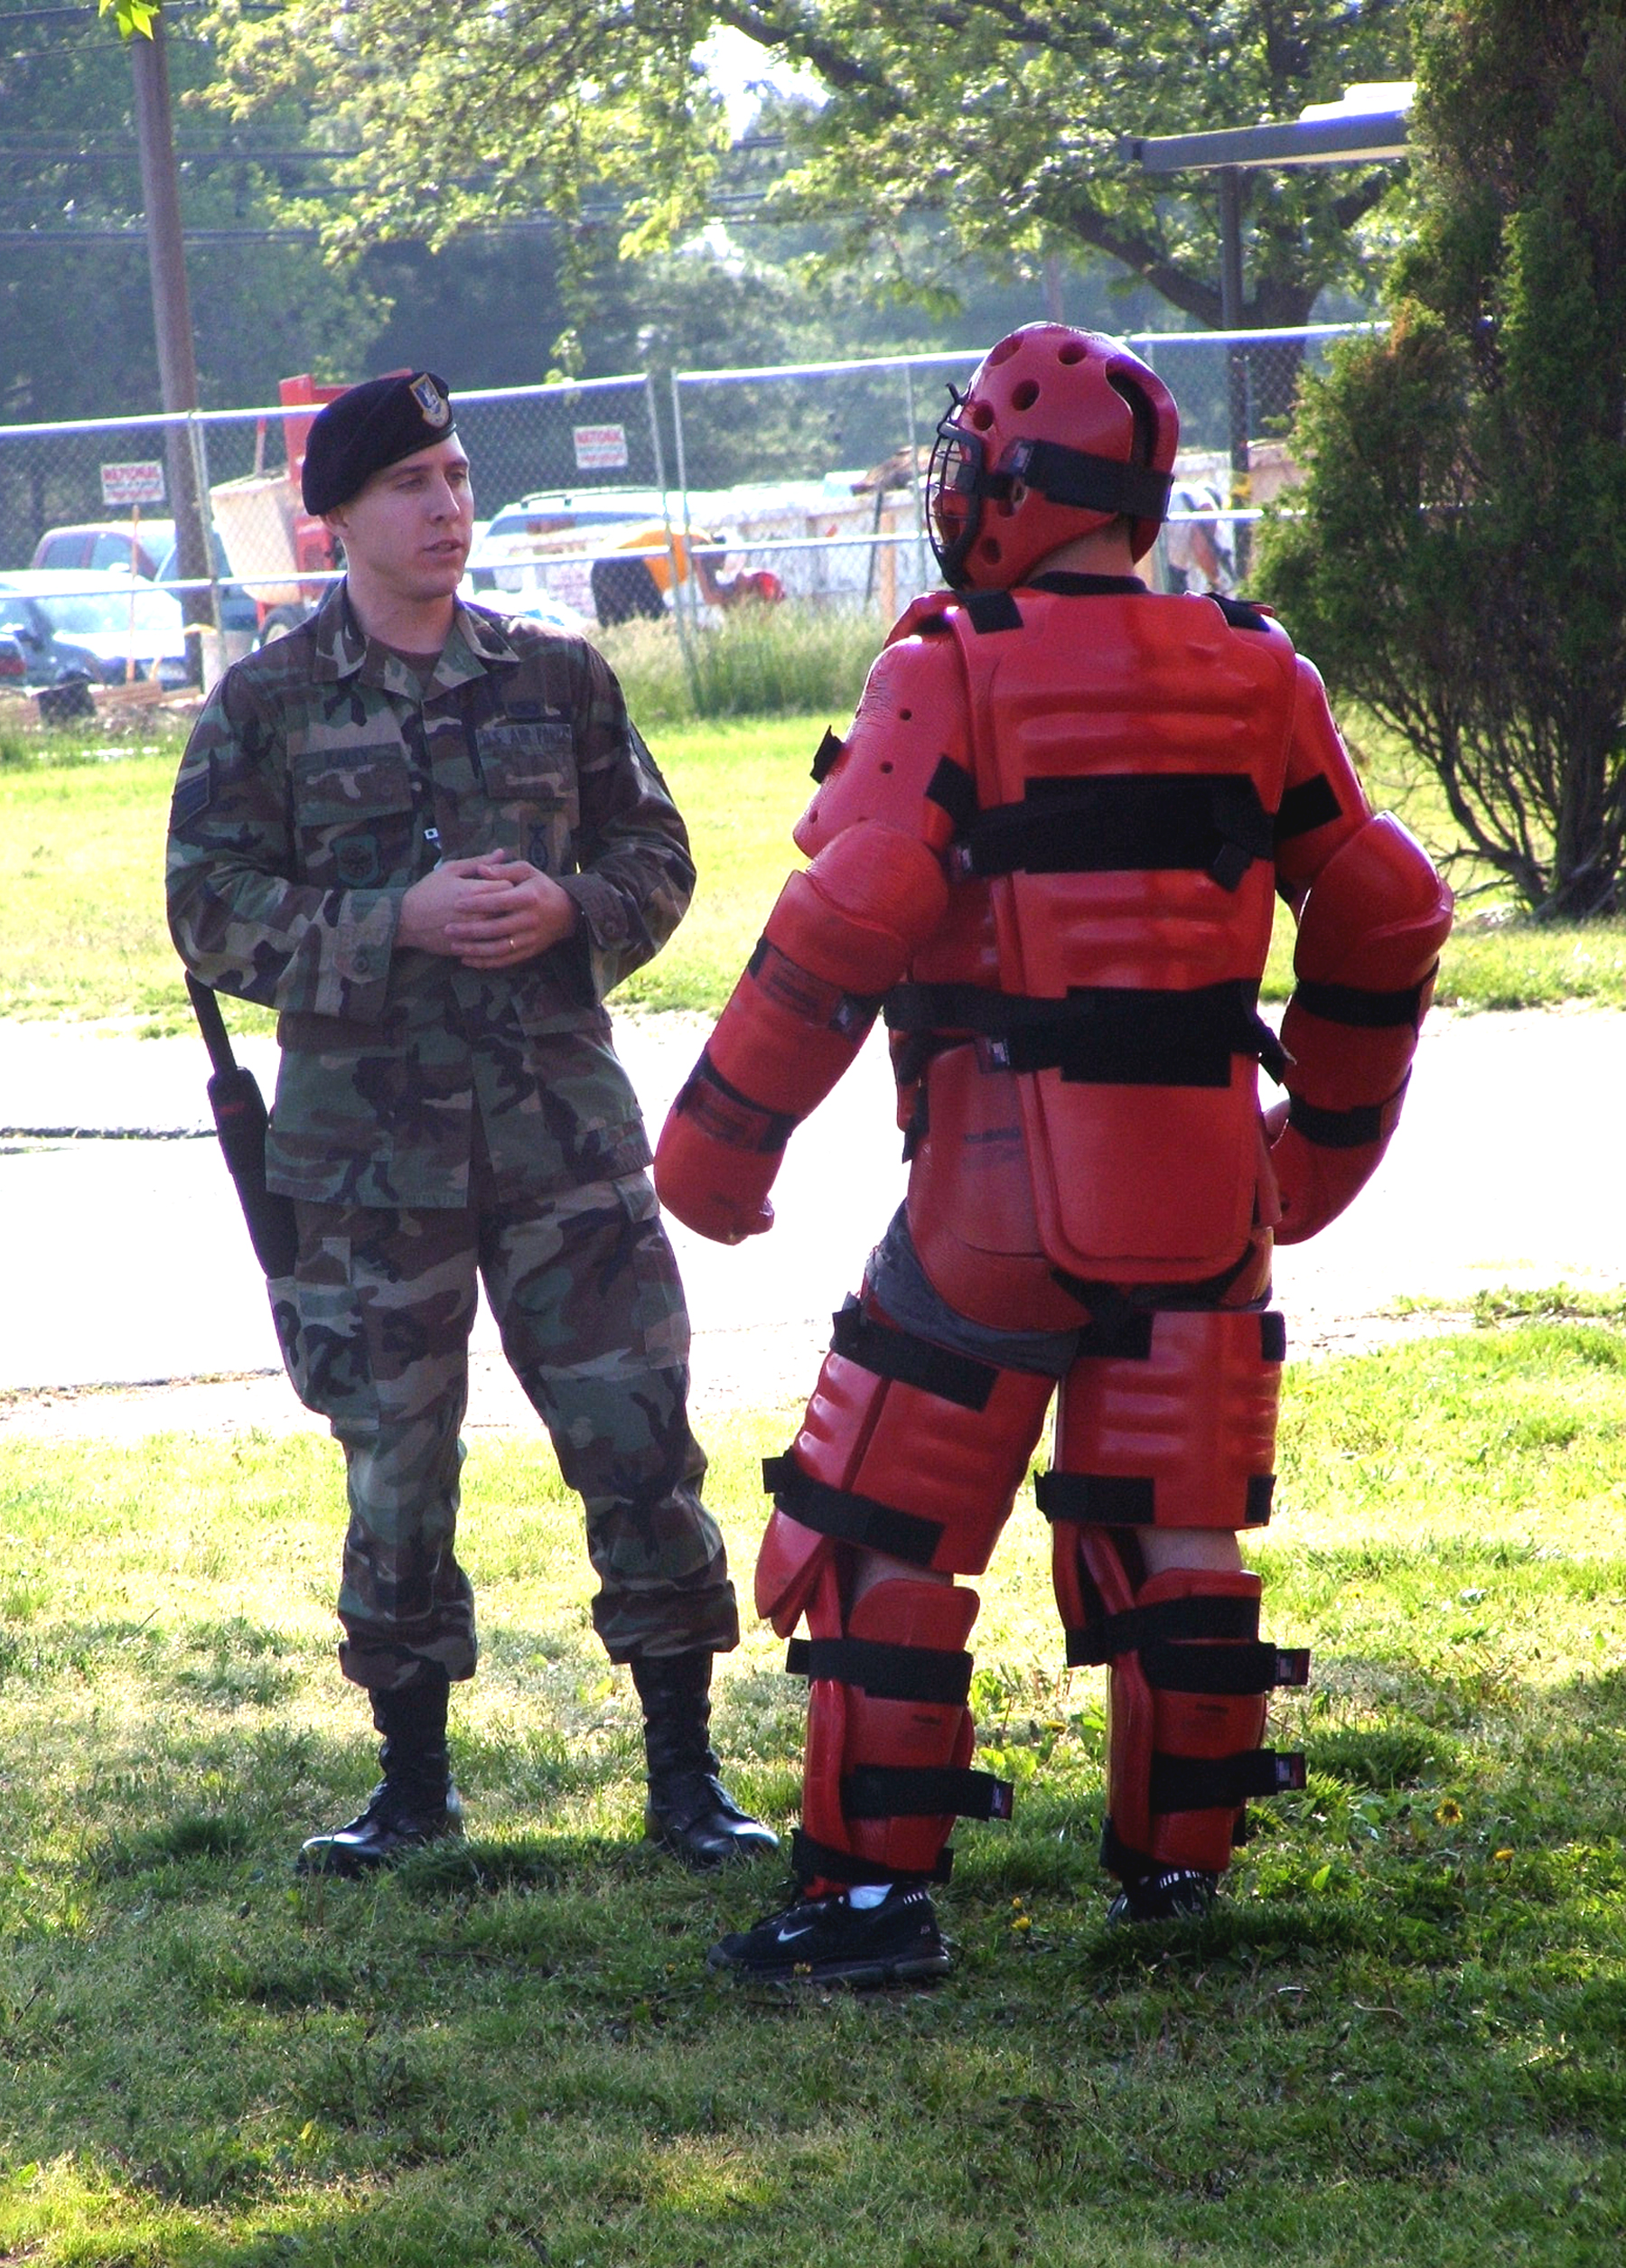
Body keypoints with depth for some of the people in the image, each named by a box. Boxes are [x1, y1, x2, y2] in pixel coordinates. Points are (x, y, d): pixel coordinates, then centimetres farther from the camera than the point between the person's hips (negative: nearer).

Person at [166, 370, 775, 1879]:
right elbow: (212, 911, -4)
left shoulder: (558, 680, 7)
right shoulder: (265, 709, 0)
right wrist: (398, 923, -16)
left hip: (563, 1128, 1)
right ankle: (413, 1781, 21)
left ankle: (685, 1773, 8)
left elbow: (657, 860, 12)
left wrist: (568, 908, -10)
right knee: (396, 1470, 6)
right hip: (367, 1145, -1)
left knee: (640, 1439, -2)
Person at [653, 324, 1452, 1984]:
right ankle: (1176, 1864, 19)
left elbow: (840, 933, -15)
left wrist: (718, 1143, -6)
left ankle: (873, 1889, 3)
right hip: (1206, 1189, 5)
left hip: (1004, 1180, -5)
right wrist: (1325, 1142, 23)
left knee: (884, 1535, 4)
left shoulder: (957, 674, -9)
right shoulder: (1256, 676, 7)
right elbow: (1383, 918, 12)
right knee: (1173, 1534, 14)